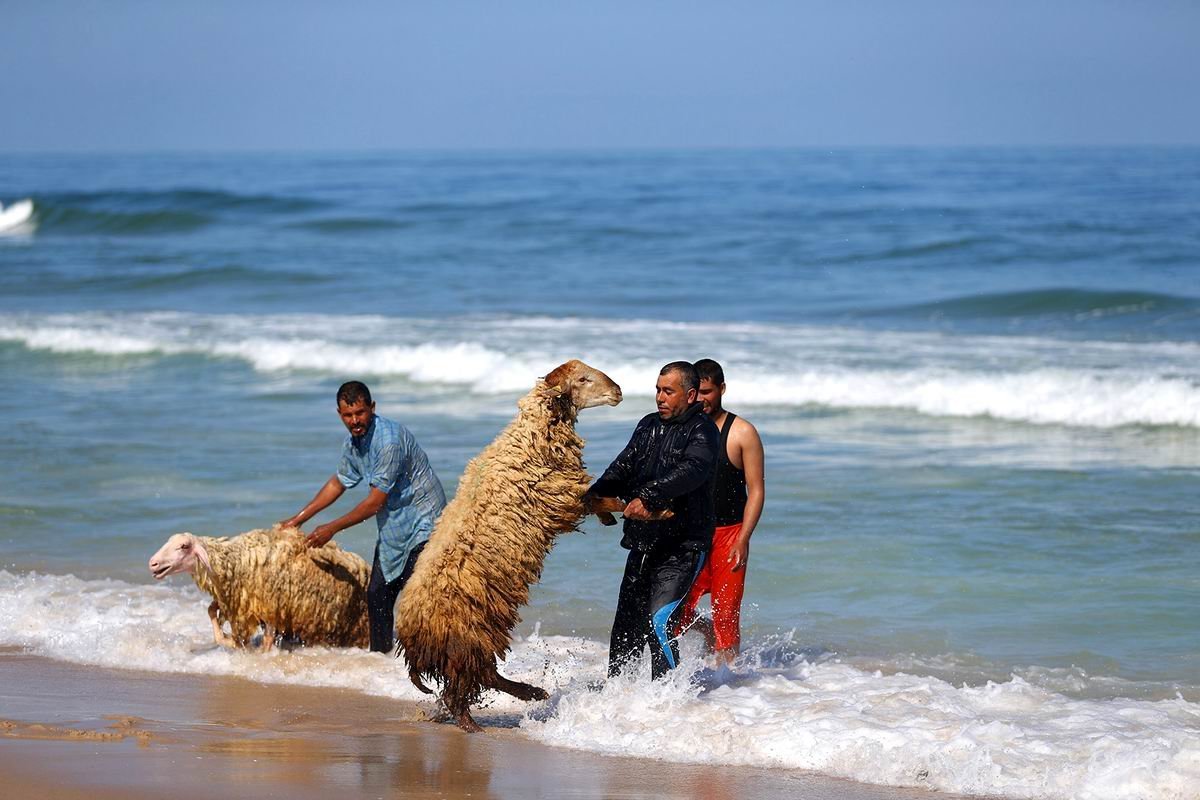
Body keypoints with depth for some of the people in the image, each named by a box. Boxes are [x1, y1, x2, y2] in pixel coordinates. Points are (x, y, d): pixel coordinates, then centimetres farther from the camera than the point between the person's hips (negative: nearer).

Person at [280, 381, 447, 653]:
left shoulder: (390, 439, -26)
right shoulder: (353, 441, 3)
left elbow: (376, 501, -23)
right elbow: (338, 483, 22)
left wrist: (332, 528, -15)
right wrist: (298, 519, 23)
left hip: (421, 523, -9)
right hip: (393, 527, 9)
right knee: (377, 595, 11)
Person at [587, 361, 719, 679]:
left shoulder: (702, 431, -8)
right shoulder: (649, 426, 15)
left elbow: (690, 471, -27)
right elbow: (624, 467, 7)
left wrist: (648, 496, -40)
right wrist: (596, 494, -13)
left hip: (682, 547, -7)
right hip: (643, 543, 7)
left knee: (659, 623, -17)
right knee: (627, 623, 14)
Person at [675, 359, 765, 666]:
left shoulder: (742, 433, -3)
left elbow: (756, 491, -5)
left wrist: (742, 540, -15)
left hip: (728, 534, -3)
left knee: (726, 616, -4)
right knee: (674, 615, -3)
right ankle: (707, 631, 26)